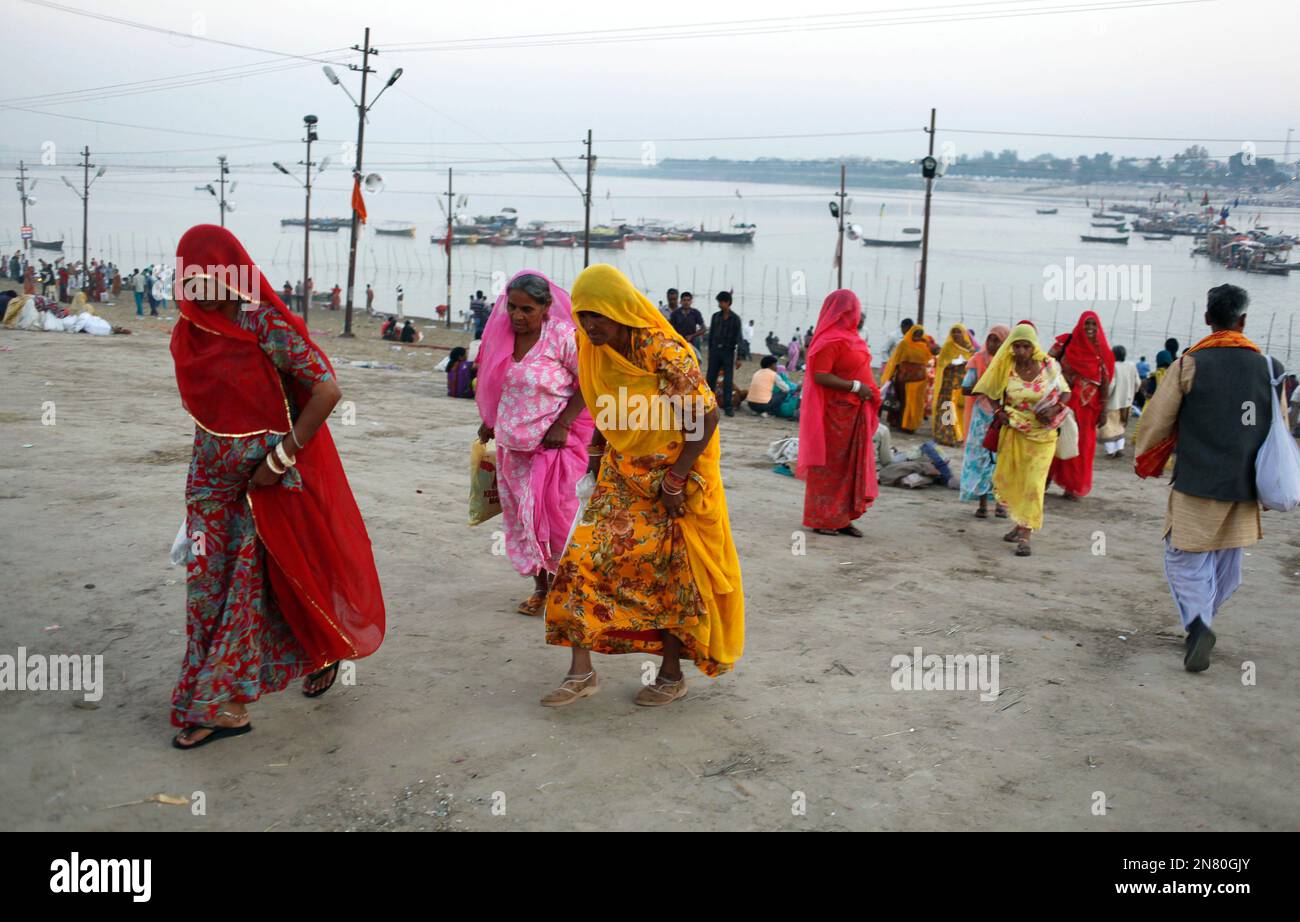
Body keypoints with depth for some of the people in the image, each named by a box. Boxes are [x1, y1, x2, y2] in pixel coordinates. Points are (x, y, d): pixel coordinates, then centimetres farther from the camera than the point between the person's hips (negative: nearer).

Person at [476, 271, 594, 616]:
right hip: (512, 443, 6)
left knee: (554, 513, -5)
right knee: (521, 517, 9)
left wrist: (561, 424, -17)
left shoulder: (562, 337, -14)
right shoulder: (502, 335, 3)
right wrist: (489, 422, 15)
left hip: (553, 442, -6)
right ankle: (541, 587, 22)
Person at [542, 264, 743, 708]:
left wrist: (676, 476, -20)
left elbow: (708, 415, -21)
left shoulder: (665, 354, -24)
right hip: (620, 476, 7)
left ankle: (672, 675, 22)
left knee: (670, 575, 5)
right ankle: (581, 672, 5)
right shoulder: (595, 351, -1)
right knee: (584, 560, -2)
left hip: (670, 483, -6)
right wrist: (598, 450, 7)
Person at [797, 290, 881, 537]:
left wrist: (869, 391, 8)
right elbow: (819, 376, -22)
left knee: (852, 466, 11)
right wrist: (855, 386, -21)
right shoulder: (831, 340, -16)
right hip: (835, 414, -9)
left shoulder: (849, 336, 13)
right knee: (829, 466, 0)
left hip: (854, 414, 9)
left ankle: (841, 518, 18)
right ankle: (821, 519, 9)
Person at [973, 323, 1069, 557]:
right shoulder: (1006, 367, -5)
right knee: (1010, 479, 10)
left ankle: (1025, 535, -7)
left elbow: (1064, 391, 2)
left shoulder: (1048, 365, -8)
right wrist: (998, 411, -5)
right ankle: (1021, 523, 32)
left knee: (1033, 483, -8)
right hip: (1013, 431, 3)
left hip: (1042, 433, -2)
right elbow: (991, 392, 11)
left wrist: (1054, 409, -17)